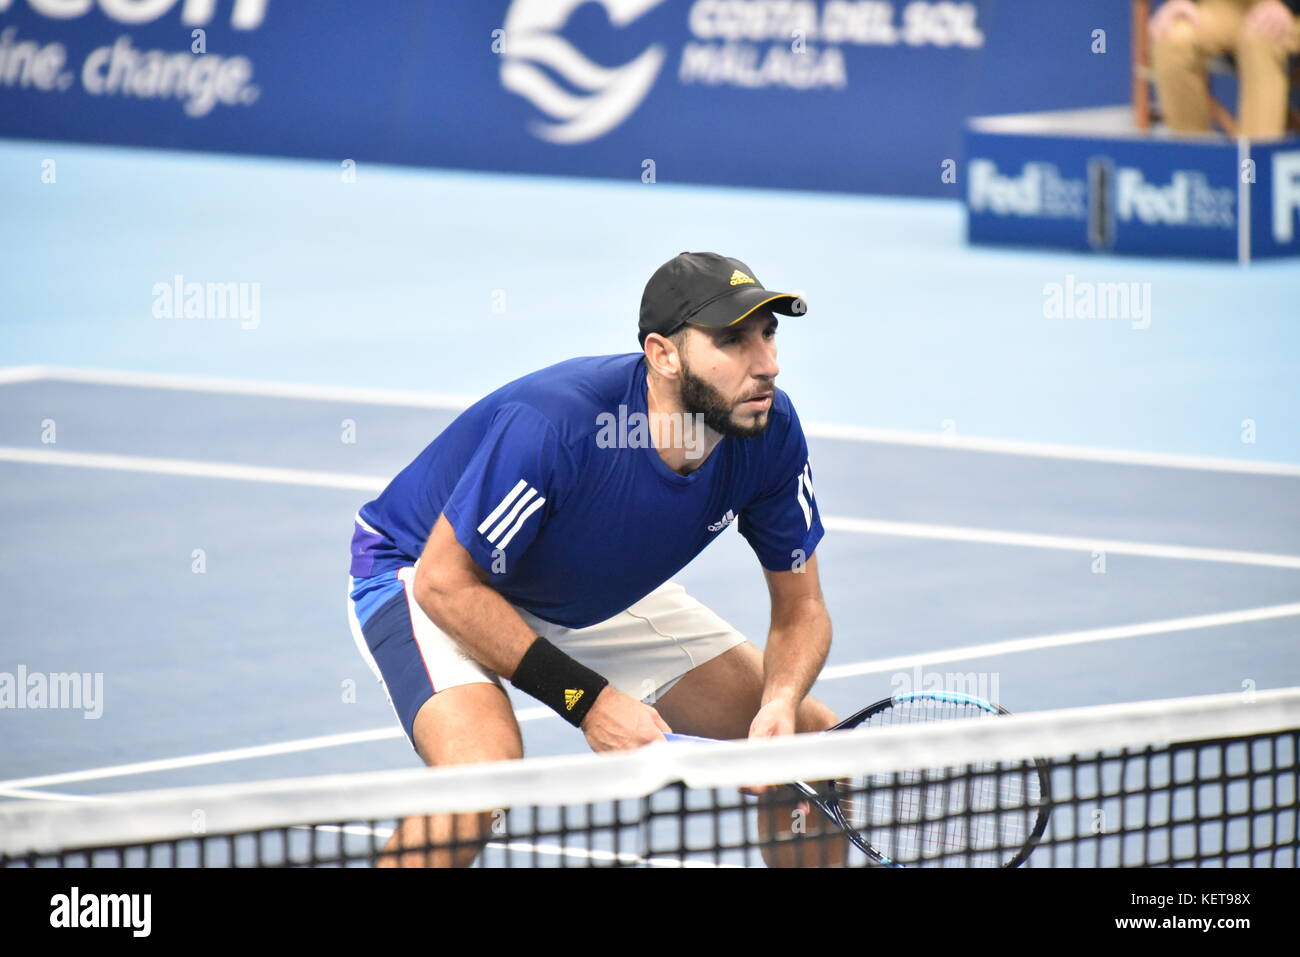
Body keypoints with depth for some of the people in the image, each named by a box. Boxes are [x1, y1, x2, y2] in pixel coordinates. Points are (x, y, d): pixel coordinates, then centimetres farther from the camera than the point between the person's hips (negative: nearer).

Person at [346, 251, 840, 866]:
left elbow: (800, 608, -8)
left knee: (814, 738, -1)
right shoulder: (555, 424, -38)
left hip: (599, 596, 6)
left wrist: (781, 706, -30)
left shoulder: (770, 431, -20)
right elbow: (446, 582, -29)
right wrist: (588, 699, -30)